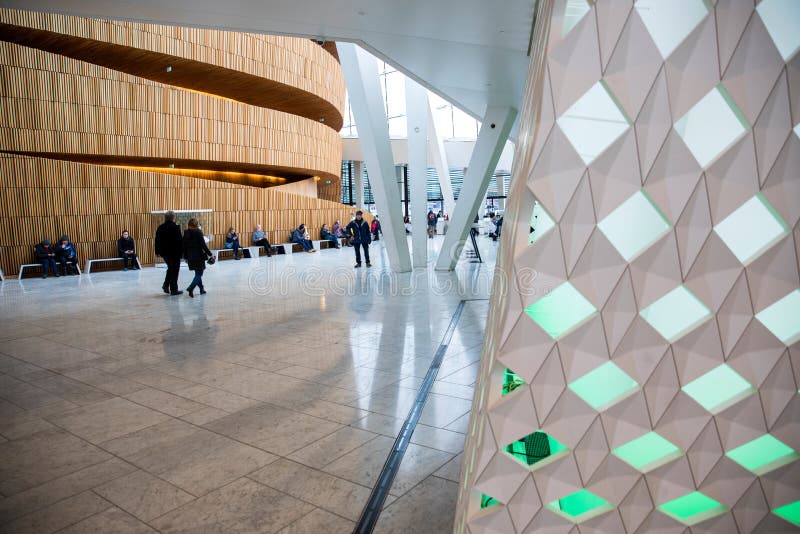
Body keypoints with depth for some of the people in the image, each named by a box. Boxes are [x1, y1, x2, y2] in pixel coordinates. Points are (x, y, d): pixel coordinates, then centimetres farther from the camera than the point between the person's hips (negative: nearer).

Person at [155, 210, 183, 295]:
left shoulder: (160, 228, 5)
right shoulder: (175, 227, -14)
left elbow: (157, 240, 10)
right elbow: (180, 240, -15)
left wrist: (158, 251, 16)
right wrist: (182, 250, -7)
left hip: (164, 252, 6)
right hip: (174, 252, -6)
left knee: (170, 268, 24)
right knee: (175, 270, 2)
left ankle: (166, 285, 12)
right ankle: (174, 290, 5)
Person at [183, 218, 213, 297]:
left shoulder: (186, 234, 5)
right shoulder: (198, 233, -12)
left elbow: (184, 246, 9)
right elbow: (203, 245, -14)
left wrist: (186, 257, 18)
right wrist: (210, 254, -7)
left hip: (190, 257, 6)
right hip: (199, 256, -6)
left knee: (198, 273, 17)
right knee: (199, 274, -1)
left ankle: (202, 289, 23)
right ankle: (191, 288, -19)